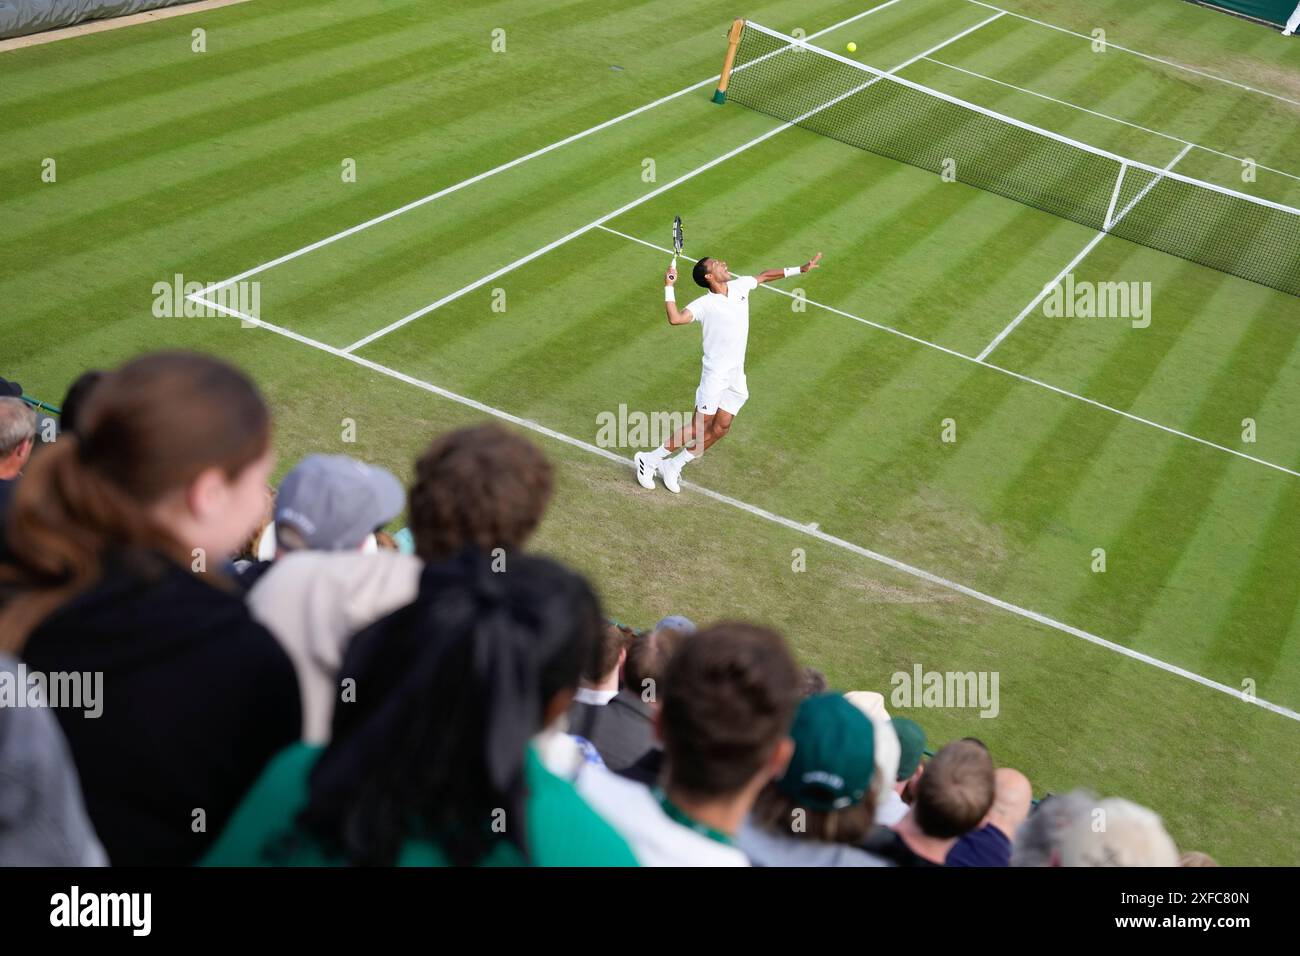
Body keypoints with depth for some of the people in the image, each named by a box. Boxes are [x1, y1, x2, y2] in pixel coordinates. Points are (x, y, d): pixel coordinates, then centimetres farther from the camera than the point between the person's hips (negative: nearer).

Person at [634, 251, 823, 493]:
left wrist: (799, 269, 22)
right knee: (700, 427, -10)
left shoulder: (740, 286, 5)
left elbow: (764, 275, 23)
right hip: (715, 373, -7)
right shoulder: (704, 305, -14)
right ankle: (650, 459, 3)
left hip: (736, 375, 7)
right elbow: (675, 318, -30)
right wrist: (669, 287, -29)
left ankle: (672, 466, 13)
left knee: (721, 428, 3)